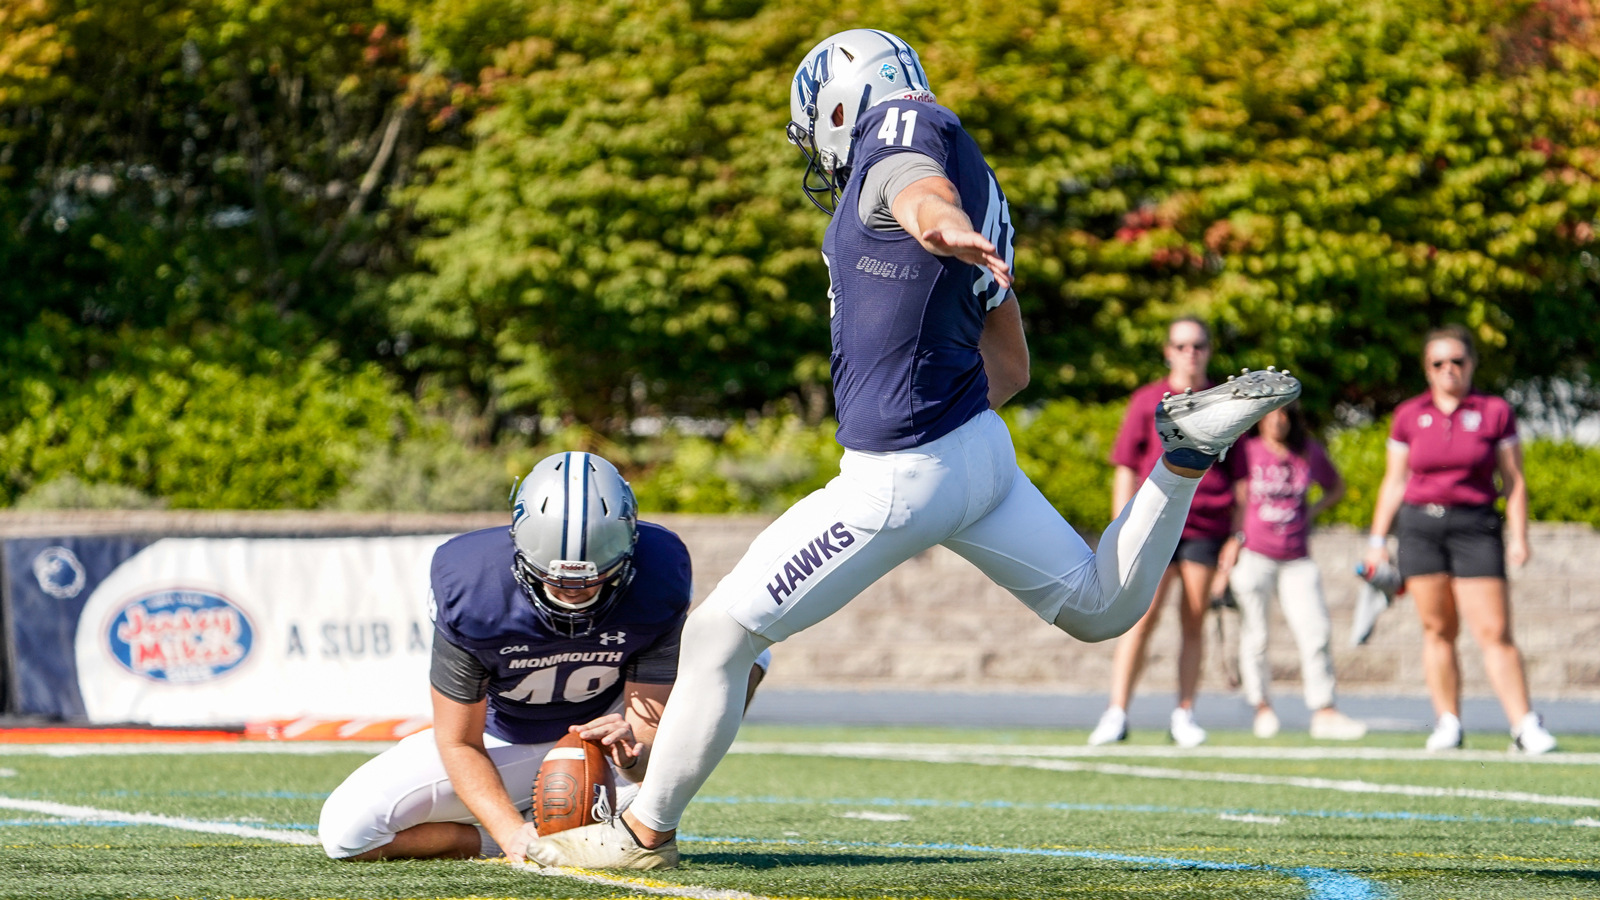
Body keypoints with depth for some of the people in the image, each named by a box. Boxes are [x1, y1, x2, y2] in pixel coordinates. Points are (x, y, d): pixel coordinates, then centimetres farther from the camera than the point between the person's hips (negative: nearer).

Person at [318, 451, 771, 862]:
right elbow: (458, 743, -20)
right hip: (508, 745, -1)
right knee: (348, 831, -21)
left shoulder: (656, 581, -28)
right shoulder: (471, 591, -31)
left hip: (607, 728, 2)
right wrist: (512, 834, -36)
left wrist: (632, 753, -49)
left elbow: (650, 724, -24)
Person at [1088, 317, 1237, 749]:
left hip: (1207, 523, 1)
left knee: (1194, 620, 2)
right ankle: (1117, 713, -10)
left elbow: (1240, 474, 14)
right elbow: (1125, 468, 8)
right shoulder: (1147, 401, 8)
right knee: (1141, 615, -10)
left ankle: (1184, 714, 9)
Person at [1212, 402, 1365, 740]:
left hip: (1297, 560, 3)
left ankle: (1324, 713, -5)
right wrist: (1234, 540, -12)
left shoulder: (1310, 452, 9)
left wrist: (1312, 512, 8)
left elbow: (1336, 487, 24)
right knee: (1255, 635, -1)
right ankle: (1261, 707, 13)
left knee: (1316, 632, -6)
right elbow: (1237, 498, -3)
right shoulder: (1245, 450, -1)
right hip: (1253, 556, -3)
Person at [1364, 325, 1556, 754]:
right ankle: (1448, 723, 10)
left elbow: (1514, 480, 6)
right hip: (1420, 525, 2)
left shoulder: (1495, 412, 4)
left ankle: (1525, 726, -8)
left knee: (1494, 630, -9)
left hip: (1476, 526, -2)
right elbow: (1394, 482, 15)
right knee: (1437, 629, 2)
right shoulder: (1409, 416, 9)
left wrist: (1519, 536, -3)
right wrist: (1377, 540, 12)